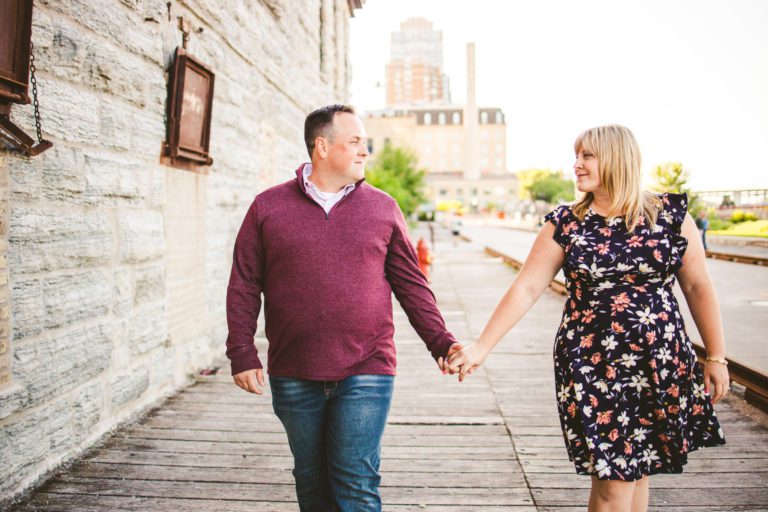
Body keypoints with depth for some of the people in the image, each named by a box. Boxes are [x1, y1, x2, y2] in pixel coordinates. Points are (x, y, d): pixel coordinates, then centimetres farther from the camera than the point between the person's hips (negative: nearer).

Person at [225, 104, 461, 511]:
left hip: (365, 374, -1)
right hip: (293, 378, 1)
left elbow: (411, 285, 7)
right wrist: (242, 355, -2)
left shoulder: (382, 207, 5)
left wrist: (441, 342, -2)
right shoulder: (268, 207, 3)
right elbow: (244, 286, 4)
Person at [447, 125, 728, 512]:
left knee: (637, 470, 11)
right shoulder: (565, 224, 0)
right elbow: (526, 288, -4)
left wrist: (716, 357, 3)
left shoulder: (670, 214, 0)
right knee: (614, 480, 0)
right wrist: (481, 347, -11)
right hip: (591, 365, -1)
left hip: (663, 365, 1)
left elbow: (698, 287, 4)